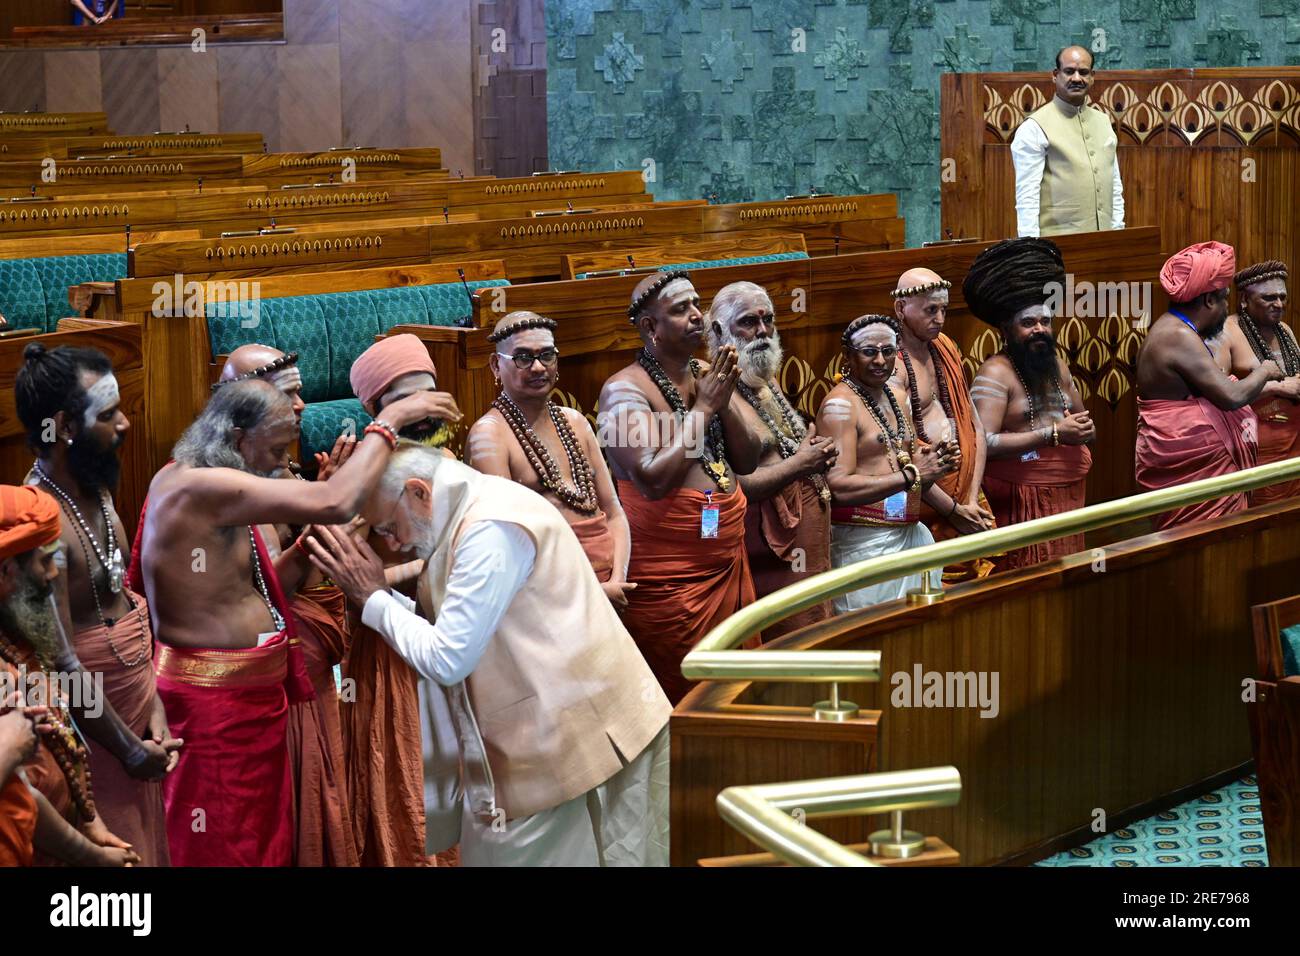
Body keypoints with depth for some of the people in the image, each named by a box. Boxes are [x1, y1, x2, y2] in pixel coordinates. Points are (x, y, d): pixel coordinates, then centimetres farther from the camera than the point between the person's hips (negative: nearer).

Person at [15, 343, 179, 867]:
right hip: (87, 728, -8)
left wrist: (154, 705, 3)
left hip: (135, 710, 8)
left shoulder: (96, 493, 4)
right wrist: (129, 748, -14)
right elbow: (63, 665, -23)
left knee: (147, 847, 17)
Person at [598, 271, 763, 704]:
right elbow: (652, 480, -21)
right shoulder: (625, 389, -11)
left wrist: (726, 400, -8)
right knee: (680, 700, -3)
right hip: (669, 572, -7)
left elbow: (748, 461, 8)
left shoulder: (707, 376, 11)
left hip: (728, 561, 7)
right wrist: (704, 408, -16)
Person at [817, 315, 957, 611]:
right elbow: (840, 487, -21)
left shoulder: (897, 396, 14)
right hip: (865, 540, -8)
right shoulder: (840, 404, -10)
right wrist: (913, 474, -20)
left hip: (910, 532, 8)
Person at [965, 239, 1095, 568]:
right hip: (1022, 500, -8)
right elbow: (984, 443, -22)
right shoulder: (995, 373, -9)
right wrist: (1052, 434, -18)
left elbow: (1088, 429, 28)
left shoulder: (1057, 366, 16)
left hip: (1069, 495, 8)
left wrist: (1084, 429, 2)